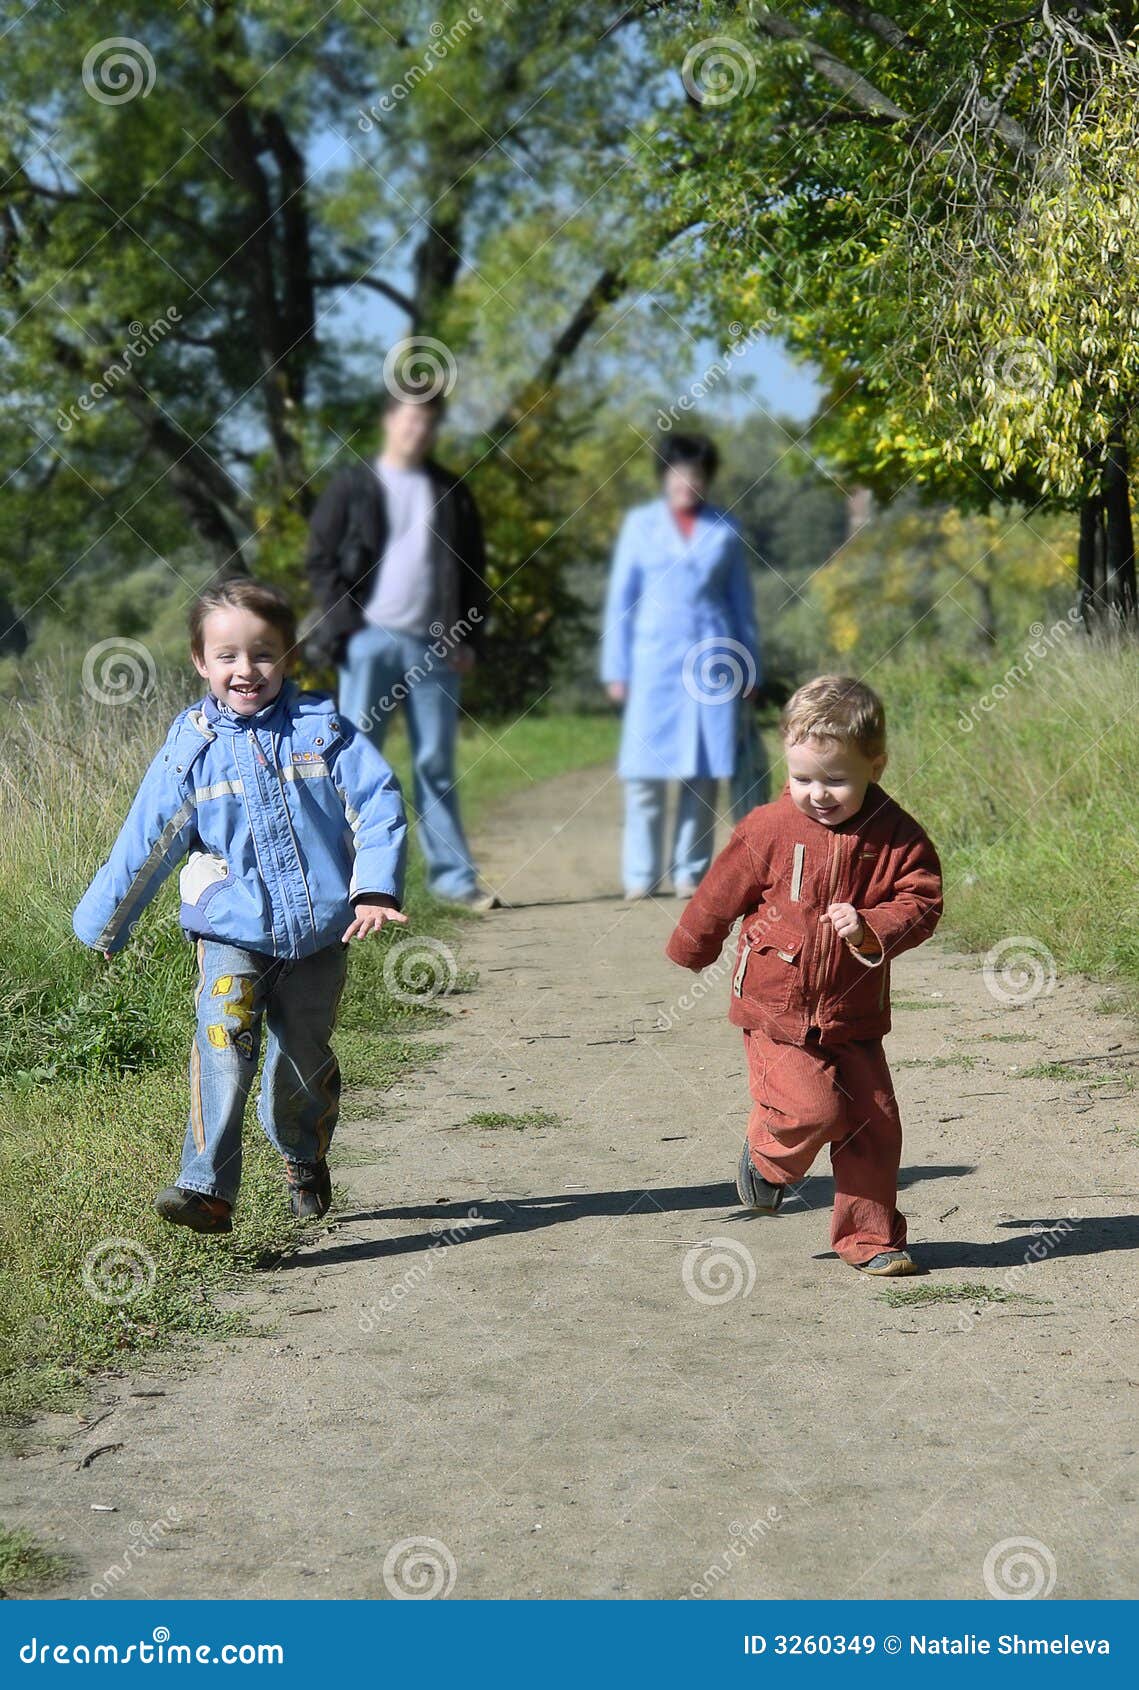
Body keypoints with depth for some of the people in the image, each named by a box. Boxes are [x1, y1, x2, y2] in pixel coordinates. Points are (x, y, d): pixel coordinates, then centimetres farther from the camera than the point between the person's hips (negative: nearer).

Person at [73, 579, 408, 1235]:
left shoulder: (323, 728, -2)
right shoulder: (191, 748, -2)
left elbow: (380, 806, -4)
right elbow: (145, 842, 3)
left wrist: (376, 889, -16)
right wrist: (101, 924, 8)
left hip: (321, 935, 1)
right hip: (231, 933, -1)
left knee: (306, 1058, 13)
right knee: (224, 1043, -21)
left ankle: (306, 1161, 41)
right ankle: (208, 1188, -25)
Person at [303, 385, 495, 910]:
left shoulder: (452, 493, 14)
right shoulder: (354, 487, 5)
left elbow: (474, 571, 16)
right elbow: (320, 560, 3)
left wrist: (470, 639, 5)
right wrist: (347, 625, -8)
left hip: (435, 648, 3)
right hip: (369, 643, -2)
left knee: (437, 763, 4)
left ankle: (452, 873, 6)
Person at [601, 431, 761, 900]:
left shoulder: (724, 529, 10)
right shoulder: (640, 524, 8)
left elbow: (741, 601, 15)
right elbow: (621, 597, 9)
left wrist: (750, 669, 12)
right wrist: (616, 668, 3)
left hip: (712, 660, 1)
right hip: (654, 660, -1)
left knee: (703, 771, -1)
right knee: (645, 770, -4)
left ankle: (690, 871, 6)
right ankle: (641, 874, 3)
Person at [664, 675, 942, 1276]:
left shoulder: (897, 836, -4)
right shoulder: (768, 830, -9)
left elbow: (920, 903, -7)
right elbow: (717, 899, 5)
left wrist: (872, 928, -26)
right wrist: (690, 950, 18)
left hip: (855, 1017, 2)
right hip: (777, 1009, -2)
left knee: (874, 1124, 2)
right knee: (812, 1107, -17)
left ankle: (870, 1237, 17)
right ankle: (767, 1157, 16)